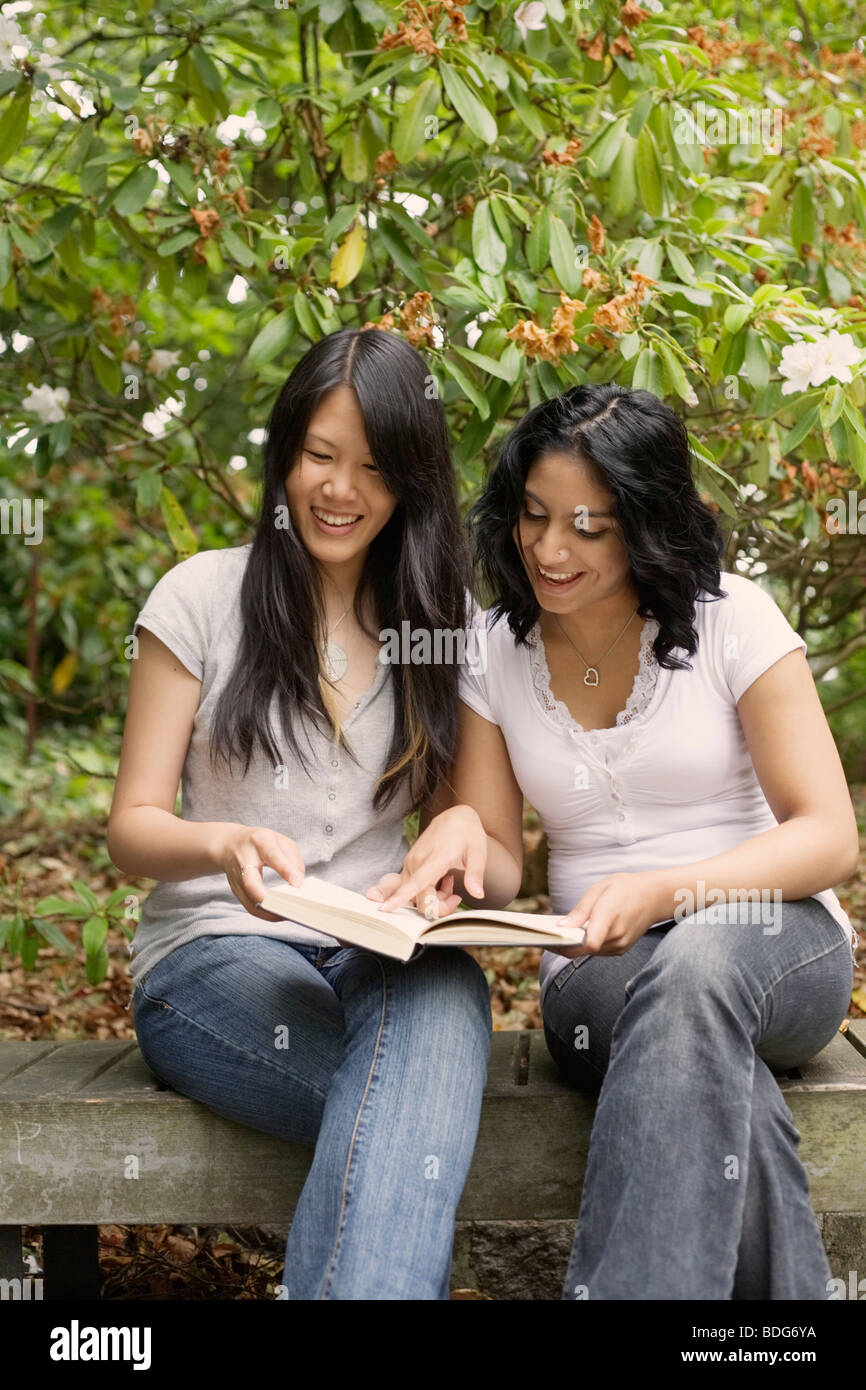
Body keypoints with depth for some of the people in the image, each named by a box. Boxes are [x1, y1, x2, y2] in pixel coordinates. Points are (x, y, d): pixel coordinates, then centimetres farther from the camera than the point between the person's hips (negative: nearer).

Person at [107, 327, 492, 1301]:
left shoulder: (437, 624, 13)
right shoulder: (205, 595, 4)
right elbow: (132, 826, 2)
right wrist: (223, 845, -22)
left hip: (391, 960, 3)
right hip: (214, 955, -2)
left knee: (444, 998, -37)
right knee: (418, 1117, -35)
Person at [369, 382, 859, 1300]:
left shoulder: (731, 620, -3)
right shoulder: (494, 650, 6)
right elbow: (499, 872, 7)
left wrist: (666, 892, -24)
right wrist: (462, 834, -19)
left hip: (776, 945, -1)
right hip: (600, 976, 2)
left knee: (695, 963, -39)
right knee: (717, 1077, -36)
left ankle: (620, 1288, -39)